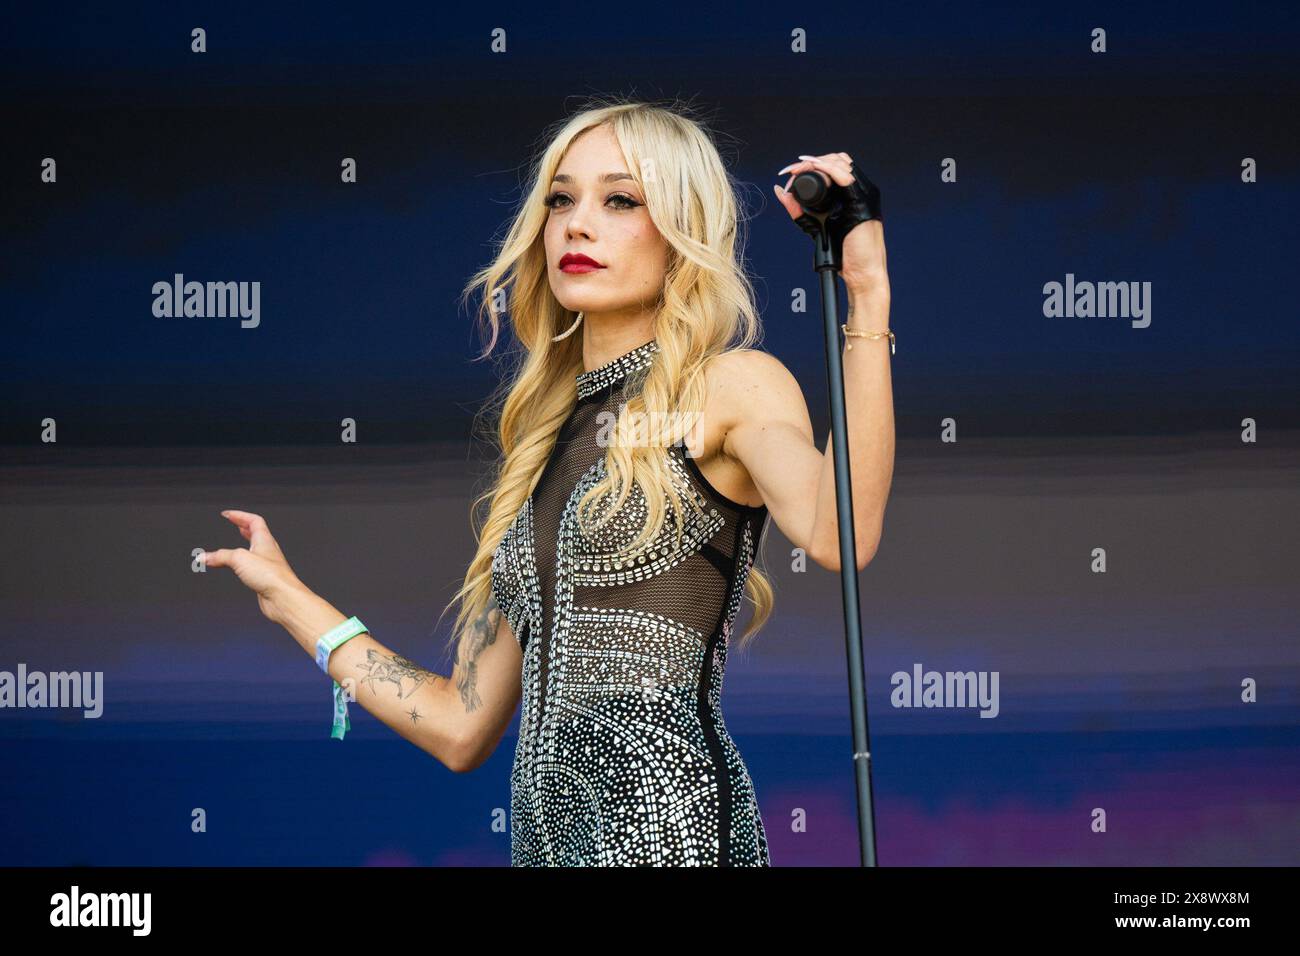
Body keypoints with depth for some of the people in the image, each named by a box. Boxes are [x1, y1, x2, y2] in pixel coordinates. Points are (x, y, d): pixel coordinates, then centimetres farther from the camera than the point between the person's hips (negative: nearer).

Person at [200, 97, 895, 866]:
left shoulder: (732, 386, 2)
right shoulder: (547, 439, 19)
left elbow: (840, 536, -22)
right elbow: (463, 727, 19)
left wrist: (866, 294, -25)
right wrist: (287, 595, 26)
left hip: (660, 821, -6)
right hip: (549, 829, 6)